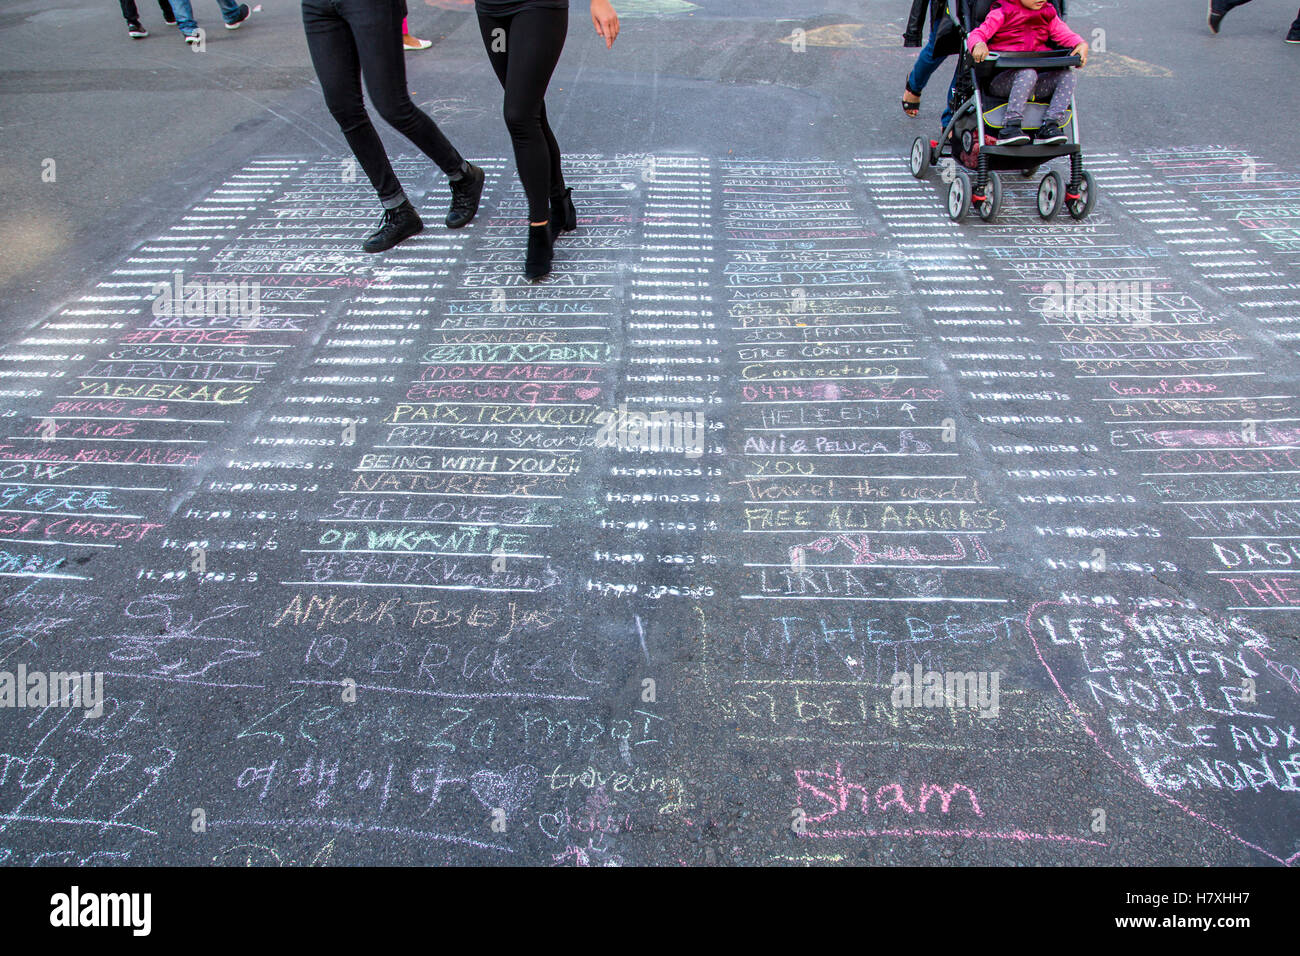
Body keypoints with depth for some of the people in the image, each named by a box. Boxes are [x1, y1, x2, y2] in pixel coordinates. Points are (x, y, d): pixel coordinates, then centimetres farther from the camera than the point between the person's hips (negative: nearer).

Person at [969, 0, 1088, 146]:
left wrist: (1082, 44, -7)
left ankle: (1049, 126, -24)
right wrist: (978, 45, -31)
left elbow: (1065, 35, 15)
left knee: (1069, 76, -14)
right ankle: (1010, 127, -39)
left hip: (1035, 84, 5)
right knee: (1027, 73, -35)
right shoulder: (1003, 14, 2)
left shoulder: (1048, 15, 17)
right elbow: (977, 34, -7)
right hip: (1000, 81, -5)